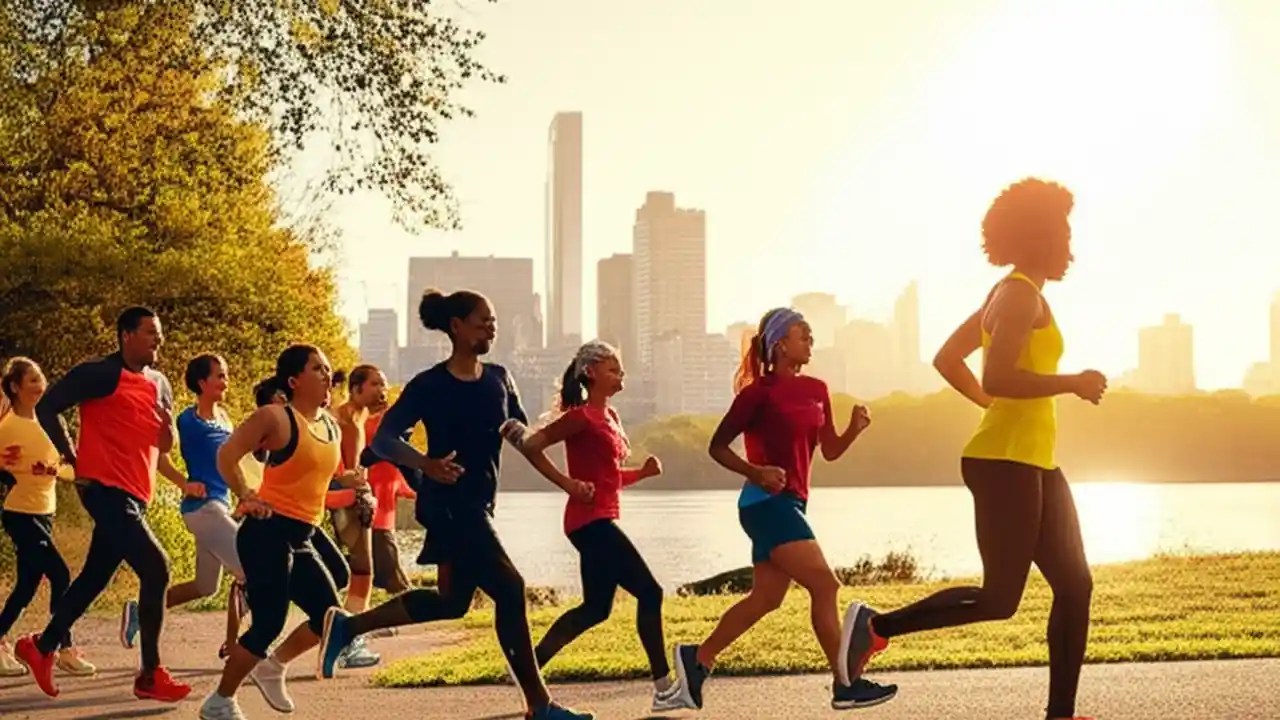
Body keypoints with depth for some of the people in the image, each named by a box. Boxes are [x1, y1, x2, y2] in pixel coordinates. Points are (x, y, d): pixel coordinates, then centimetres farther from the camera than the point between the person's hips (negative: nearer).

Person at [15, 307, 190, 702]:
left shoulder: (160, 384, 14)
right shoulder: (101, 373, -10)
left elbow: (165, 445, 20)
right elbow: (47, 407, -11)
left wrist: (168, 425, -3)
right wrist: (73, 458, -9)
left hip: (134, 494, 8)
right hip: (107, 489, -8)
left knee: (95, 577, 15)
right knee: (156, 569, -15)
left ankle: (41, 647, 31)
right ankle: (151, 675, -7)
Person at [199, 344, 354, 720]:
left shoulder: (332, 427, 13)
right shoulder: (275, 417, -10)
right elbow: (227, 455, -16)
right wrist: (246, 497, -19)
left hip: (301, 539, 8)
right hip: (269, 533, -8)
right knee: (269, 623, -10)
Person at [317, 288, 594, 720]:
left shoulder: (499, 379, 7)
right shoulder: (429, 385, -12)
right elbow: (383, 439, -14)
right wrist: (428, 464, -30)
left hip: (479, 502, 8)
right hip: (447, 503, -8)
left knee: (453, 601, 18)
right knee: (509, 590, -12)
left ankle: (347, 626, 29)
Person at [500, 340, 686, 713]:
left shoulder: (610, 416, 16)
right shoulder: (581, 416, -11)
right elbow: (530, 445, -17)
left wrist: (644, 471, 4)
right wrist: (568, 484, -19)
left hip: (601, 520, 10)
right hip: (591, 520, -10)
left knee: (596, 607, 9)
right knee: (649, 592, -9)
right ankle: (663, 689, -4)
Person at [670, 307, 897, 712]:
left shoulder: (816, 390, 12)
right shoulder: (760, 391, -10)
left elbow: (830, 451, 15)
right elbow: (717, 446, -6)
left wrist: (855, 428, -5)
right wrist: (756, 473, -22)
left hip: (790, 503, 9)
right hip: (767, 503, -9)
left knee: (766, 598, 11)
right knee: (824, 585, -13)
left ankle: (697, 658, 21)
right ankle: (846, 685, -8)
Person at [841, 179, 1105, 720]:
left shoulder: (1010, 295, 18)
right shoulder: (1022, 295, -12)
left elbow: (946, 359, 23)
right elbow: (999, 377, -24)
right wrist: (1072, 384, -16)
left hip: (1034, 463, 11)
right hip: (1007, 462, -11)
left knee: (1075, 586, 8)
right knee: (998, 601, -7)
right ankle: (877, 627, 1)